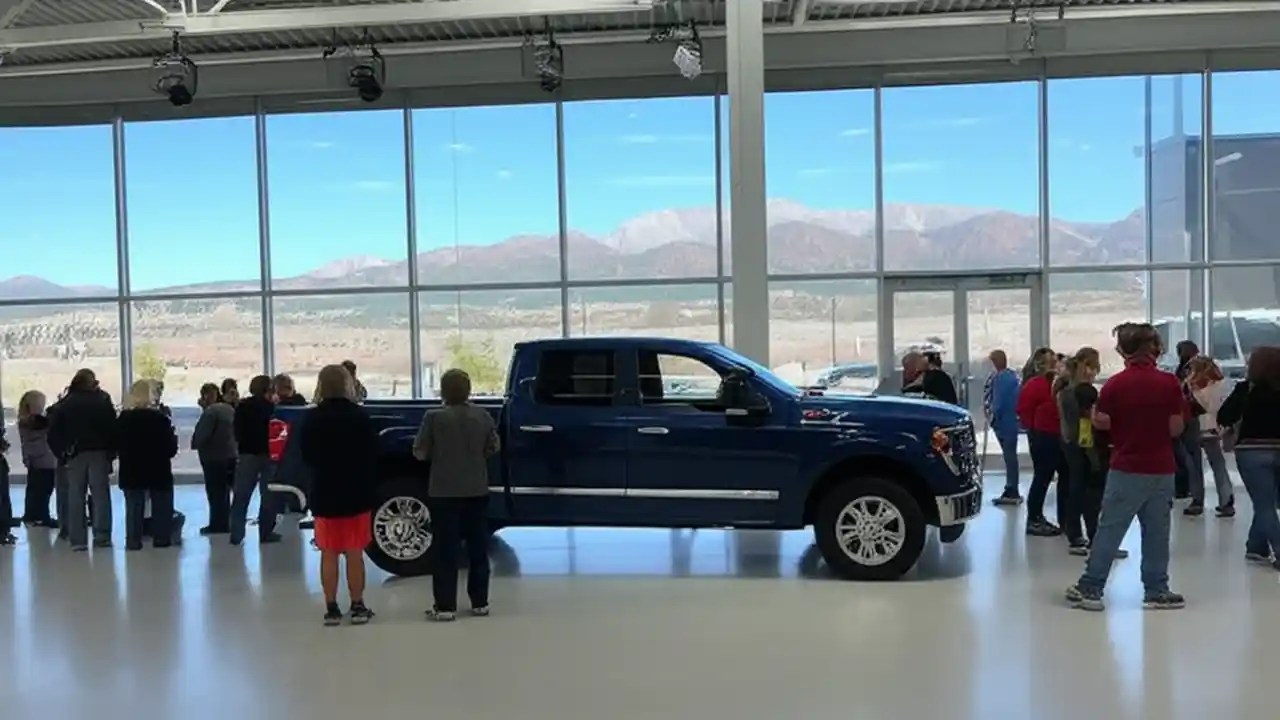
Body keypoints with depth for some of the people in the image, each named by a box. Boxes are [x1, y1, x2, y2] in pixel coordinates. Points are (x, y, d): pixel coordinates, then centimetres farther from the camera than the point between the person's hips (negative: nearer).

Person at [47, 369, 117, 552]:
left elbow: (53, 431, -1)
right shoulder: (103, 401, -2)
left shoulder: (65, 404, 2)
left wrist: (61, 452, 6)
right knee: (101, 494, 3)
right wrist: (112, 452, 1)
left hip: (75, 454, 1)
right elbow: (113, 428, -6)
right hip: (99, 453, -1)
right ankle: (102, 536, 0)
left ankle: (78, 540, 3)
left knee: (75, 496, 4)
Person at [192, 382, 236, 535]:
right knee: (223, 491, 14)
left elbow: (201, 434, -18)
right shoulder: (230, 409, 10)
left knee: (215, 492, -1)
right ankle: (224, 523, 19)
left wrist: (195, 443, -3)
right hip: (229, 454, 8)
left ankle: (218, 524, 2)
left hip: (213, 456, -8)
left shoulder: (210, 411, -18)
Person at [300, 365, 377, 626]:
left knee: (329, 554, 8)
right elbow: (372, 454, -6)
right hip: (356, 494, -1)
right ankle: (358, 607, 10)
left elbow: (306, 456, 1)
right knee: (355, 553, 5)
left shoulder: (312, 418, -6)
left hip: (324, 494, 1)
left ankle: (331, 609, 11)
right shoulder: (359, 416, -11)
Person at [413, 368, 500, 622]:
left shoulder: (434, 418, -11)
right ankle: (480, 602, 17)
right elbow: (493, 448, 8)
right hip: (477, 491, 3)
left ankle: (445, 606, 2)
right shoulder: (483, 416, -1)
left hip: (444, 492, -3)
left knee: (446, 549, 2)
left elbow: (420, 453, -6)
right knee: (478, 546, 12)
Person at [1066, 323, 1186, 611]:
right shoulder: (1169, 383, -5)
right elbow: (1176, 428, -4)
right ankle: (1157, 591, 16)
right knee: (1156, 532, 10)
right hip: (1161, 469, 1)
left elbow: (1101, 423, -3)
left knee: (1109, 529, 3)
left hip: (1126, 468, -1)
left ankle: (1090, 588, 6)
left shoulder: (1115, 384, -7)